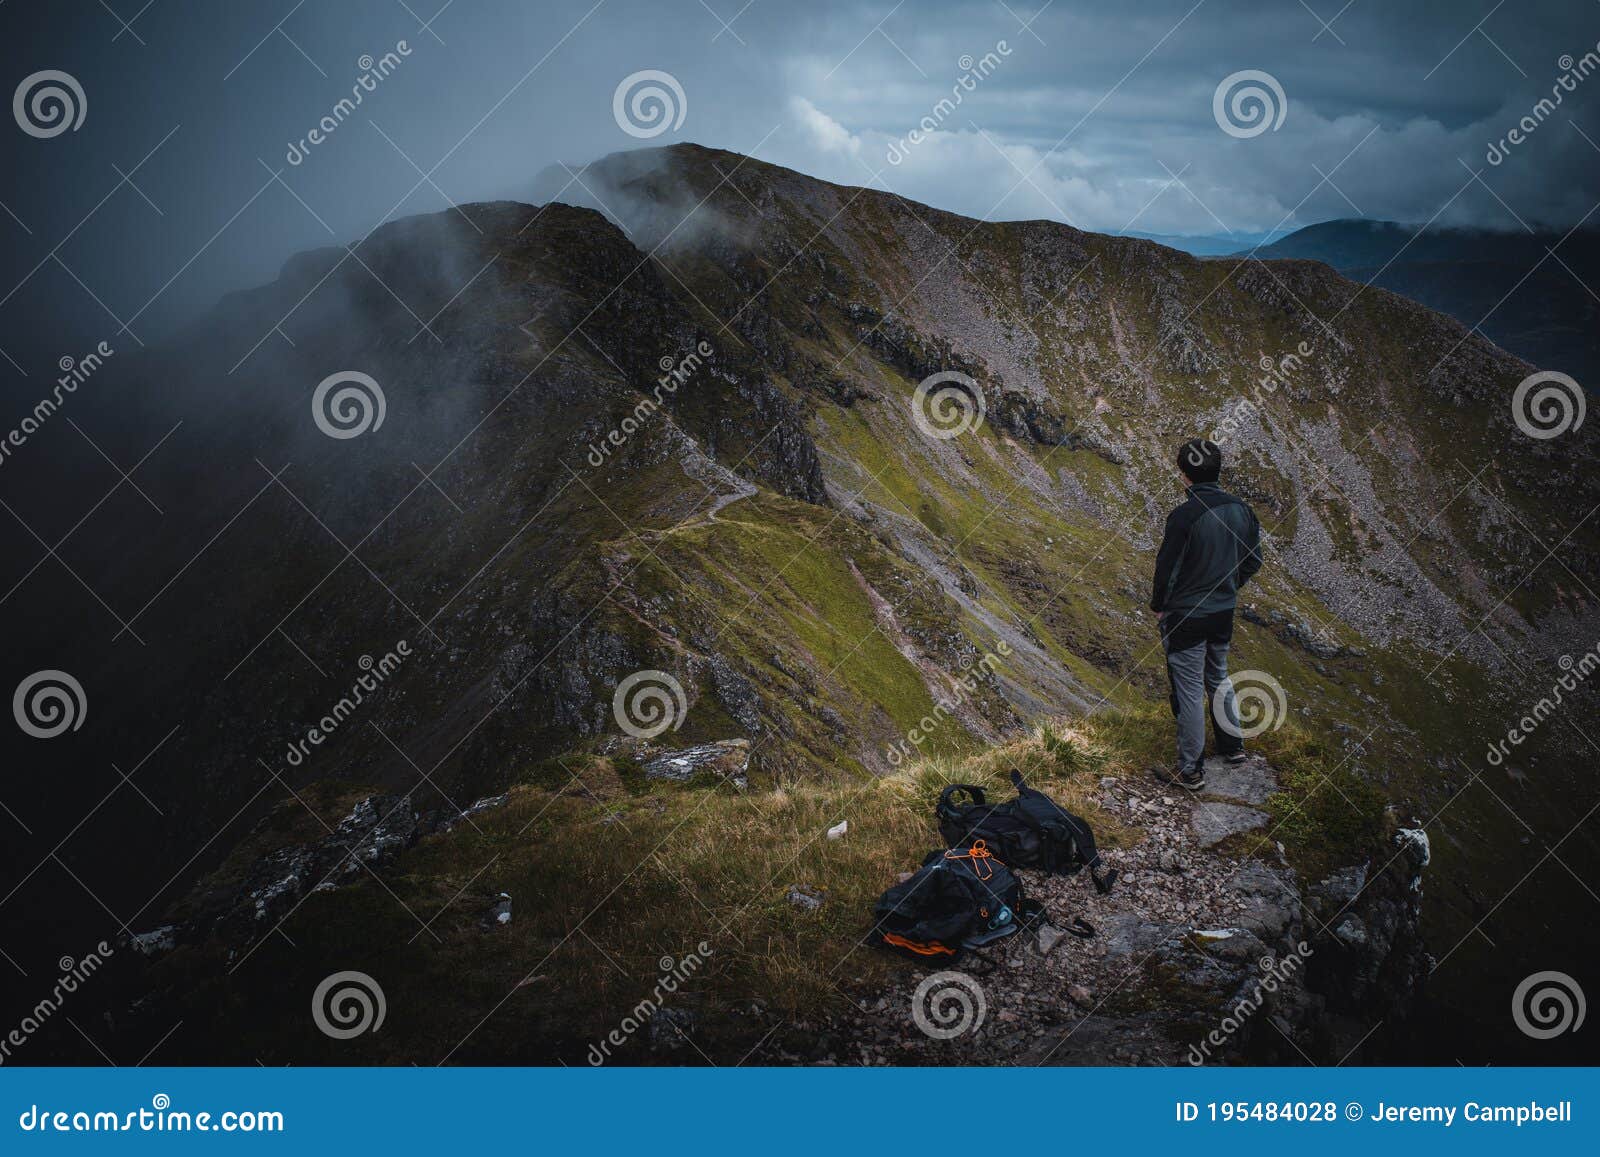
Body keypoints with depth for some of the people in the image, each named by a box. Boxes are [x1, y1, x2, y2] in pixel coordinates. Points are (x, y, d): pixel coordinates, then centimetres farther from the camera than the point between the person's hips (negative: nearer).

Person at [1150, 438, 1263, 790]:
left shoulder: (1184, 516, -24)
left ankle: (1190, 771, 14)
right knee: (1218, 678, 27)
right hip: (1224, 613, 7)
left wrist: (1158, 605, 0)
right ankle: (1232, 744, 41)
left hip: (1185, 617, -6)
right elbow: (1252, 562, 6)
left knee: (1189, 691, 4)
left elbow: (1166, 568, -17)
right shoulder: (1241, 510, -4)